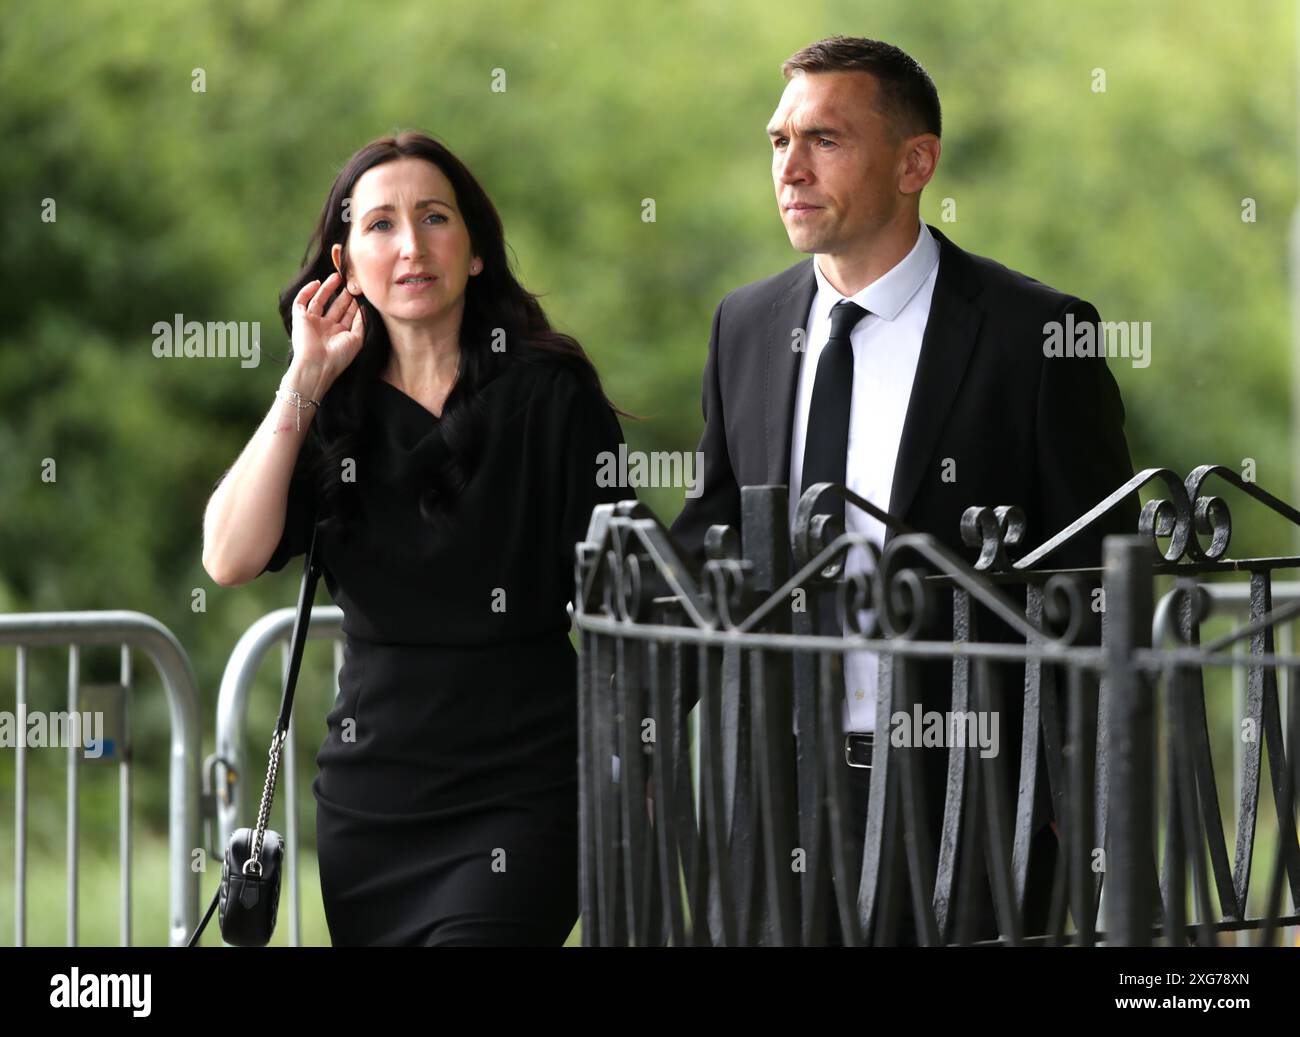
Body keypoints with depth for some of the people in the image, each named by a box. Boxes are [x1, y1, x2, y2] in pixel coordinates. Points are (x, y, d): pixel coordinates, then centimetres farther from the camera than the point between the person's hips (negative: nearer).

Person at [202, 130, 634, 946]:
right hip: (369, 793, 5)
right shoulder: (334, 412, 8)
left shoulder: (551, 395, -3)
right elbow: (230, 560, -7)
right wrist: (305, 382, -8)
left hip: (521, 794, -4)